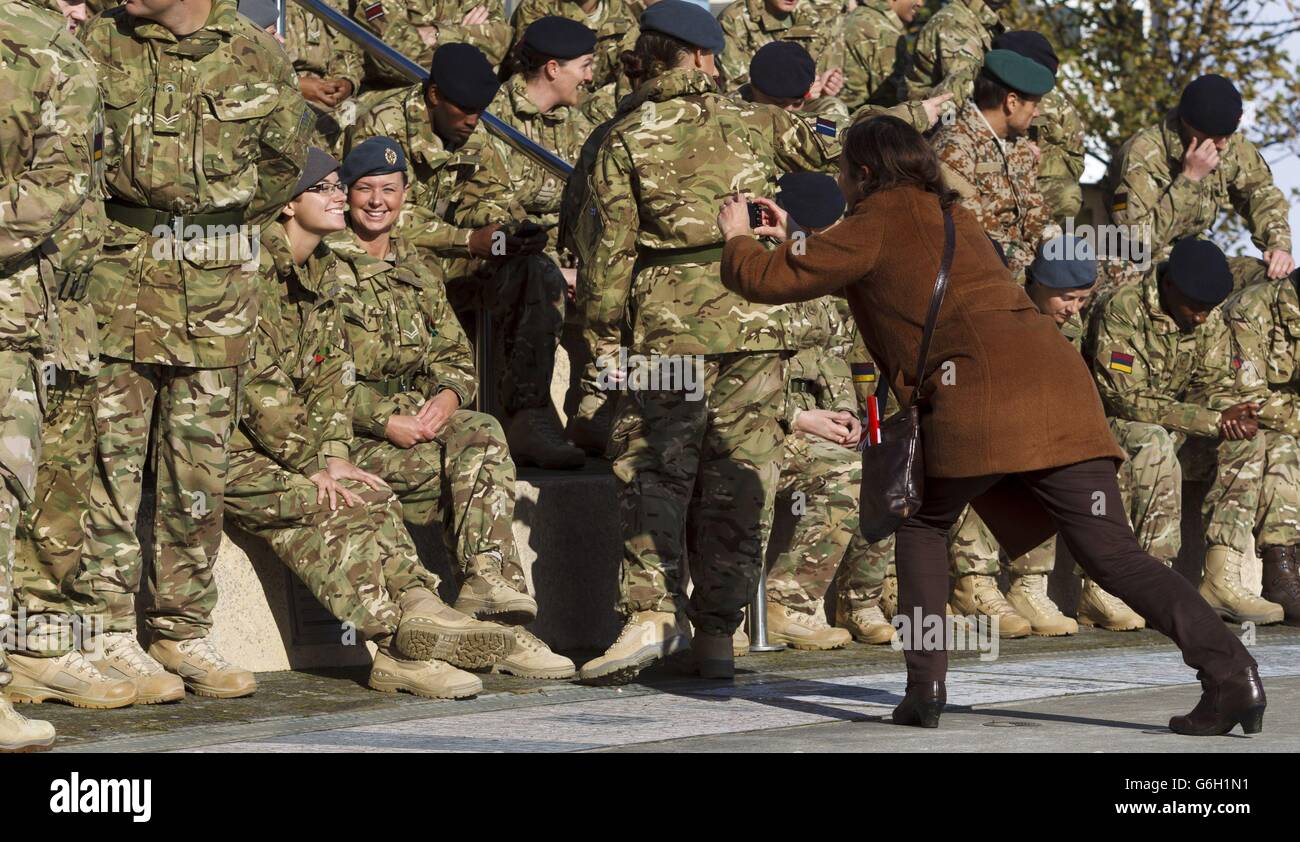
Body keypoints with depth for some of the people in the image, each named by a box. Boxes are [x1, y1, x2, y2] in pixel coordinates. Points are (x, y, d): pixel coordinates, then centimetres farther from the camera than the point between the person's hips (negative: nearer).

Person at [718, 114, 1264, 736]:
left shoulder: (876, 226, 10)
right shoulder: (952, 218, 32)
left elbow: (771, 279, 12)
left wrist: (738, 238, 33)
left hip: (979, 399, -6)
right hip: (1056, 381, 6)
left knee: (923, 525, 19)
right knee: (1111, 552, -1)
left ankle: (925, 686, 8)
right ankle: (1229, 672, -18)